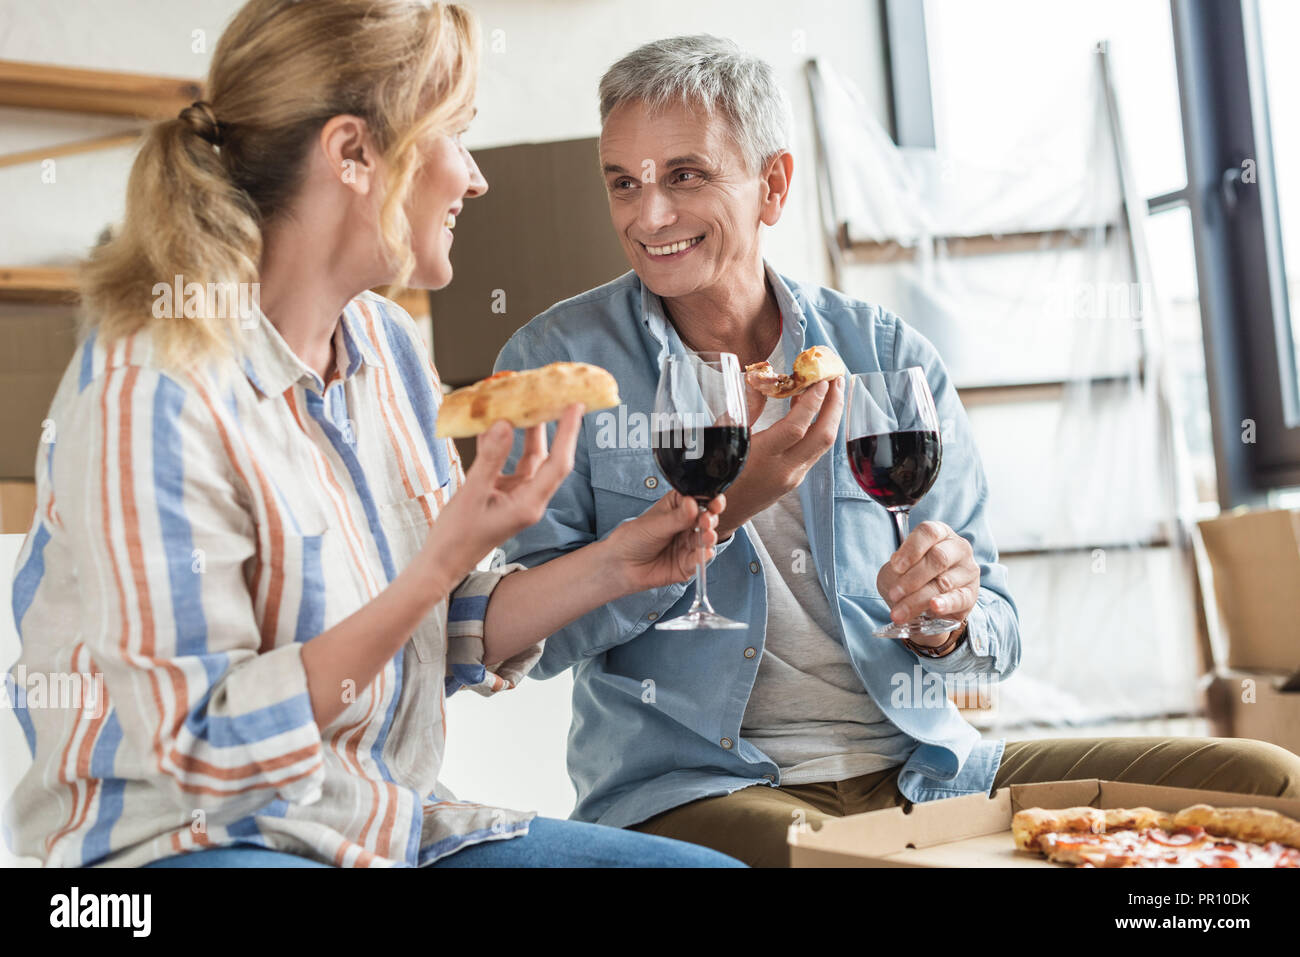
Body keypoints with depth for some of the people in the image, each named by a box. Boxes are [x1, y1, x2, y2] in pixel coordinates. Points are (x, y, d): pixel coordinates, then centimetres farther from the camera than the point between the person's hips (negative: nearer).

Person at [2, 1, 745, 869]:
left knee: (717, 865, -5)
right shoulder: (149, 393, -20)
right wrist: (444, 563, -26)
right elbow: (208, 743, -21)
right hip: (186, 836, -7)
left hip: (392, 823, 8)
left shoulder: (386, 345, 5)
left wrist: (613, 568, -1)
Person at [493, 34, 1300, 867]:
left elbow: (997, 638, 10)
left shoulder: (890, 359, 7)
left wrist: (943, 619, -14)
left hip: (921, 766, 4)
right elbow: (536, 634, -6)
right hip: (696, 787, -3)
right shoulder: (558, 361, 1)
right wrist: (714, 513, -17)